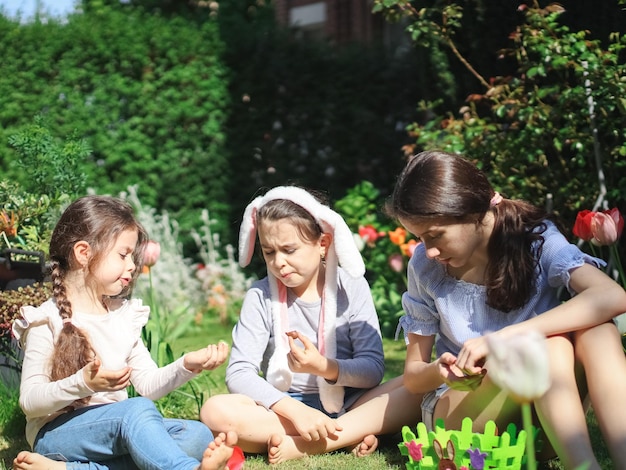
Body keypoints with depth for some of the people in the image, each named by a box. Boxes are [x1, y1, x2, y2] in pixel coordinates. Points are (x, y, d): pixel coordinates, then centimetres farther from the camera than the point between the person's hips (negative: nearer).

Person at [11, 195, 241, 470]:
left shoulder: (124, 315, 12)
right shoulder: (48, 321, -7)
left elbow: (149, 385, 9)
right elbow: (29, 401, -12)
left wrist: (187, 365, -10)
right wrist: (83, 384, -29)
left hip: (115, 425, 7)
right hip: (57, 433, -7)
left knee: (197, 435, -16)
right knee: (137, 410, -33)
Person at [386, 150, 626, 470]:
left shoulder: (536, 238, -11)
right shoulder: (425, 266, -7)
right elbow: (413, 375, 0)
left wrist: (502, 337, -37)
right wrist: (439, 371, -25)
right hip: (454, 411, -1)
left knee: (596, 331, -29)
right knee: (549, 344, -30)